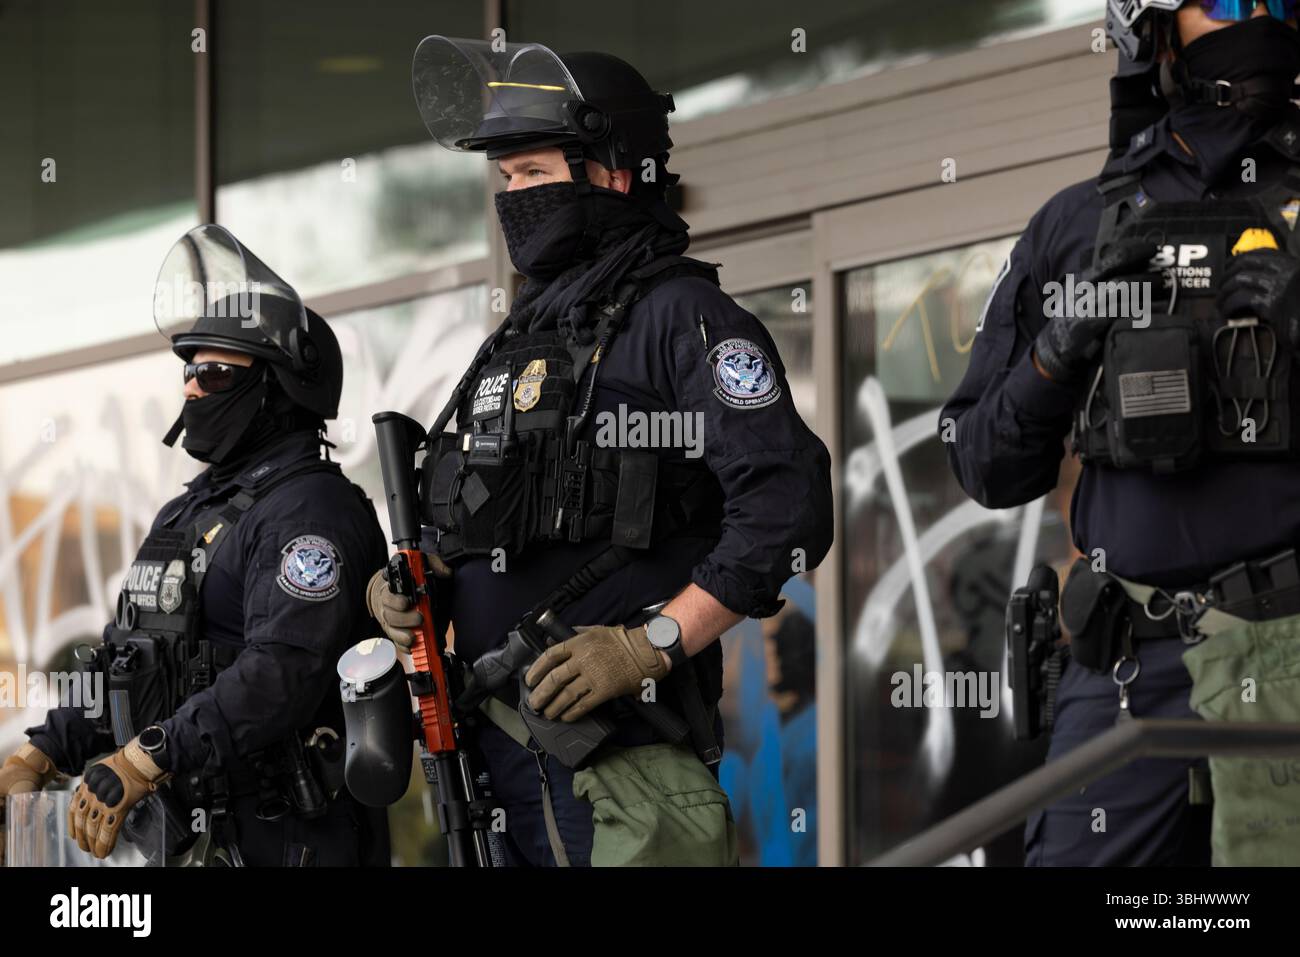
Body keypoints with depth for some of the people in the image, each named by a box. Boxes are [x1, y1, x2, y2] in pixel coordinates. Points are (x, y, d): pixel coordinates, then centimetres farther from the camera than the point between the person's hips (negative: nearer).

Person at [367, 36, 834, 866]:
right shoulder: (522, 338, 20)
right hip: (495, 739, 8)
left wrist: (651, 644, -20)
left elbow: (788, 503, -17)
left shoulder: (679, 315, -7)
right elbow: (463, 517, 29)